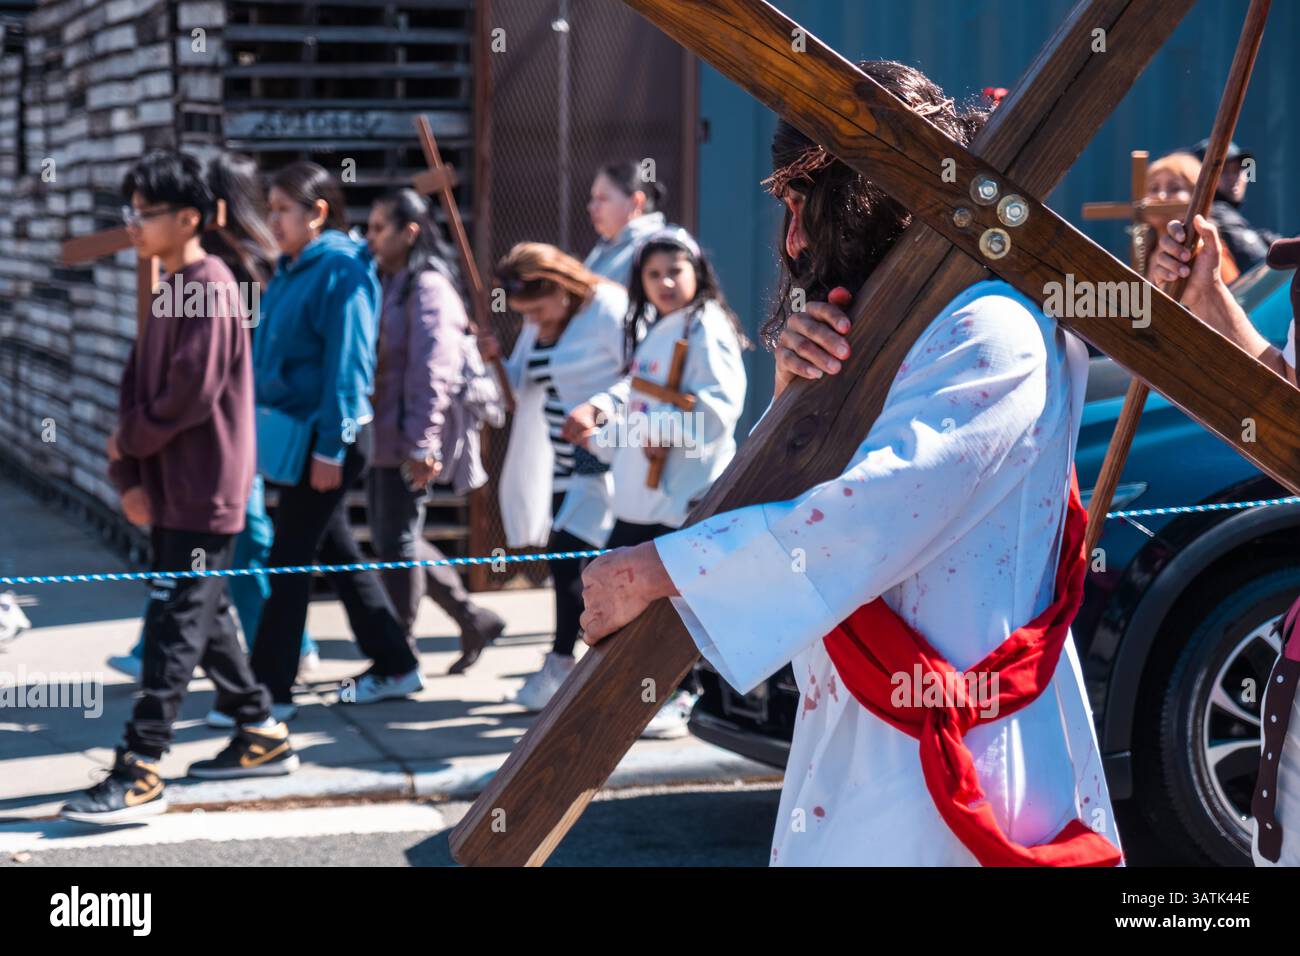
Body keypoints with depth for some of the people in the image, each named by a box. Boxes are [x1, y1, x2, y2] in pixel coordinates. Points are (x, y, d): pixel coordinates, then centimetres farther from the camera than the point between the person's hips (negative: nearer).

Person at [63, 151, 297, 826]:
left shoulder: (209, 289, -14)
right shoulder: (172, 292, 15)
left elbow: (191, 392, -21)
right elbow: (138, 385, 14)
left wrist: (129, 441, -7)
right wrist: (129, 476, 3)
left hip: (202, 494, -9)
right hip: (168, 489, 9)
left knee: (174, 625, -9)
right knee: (203, 617, 15)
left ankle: (140, 774, -10)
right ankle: (262, 735, 26)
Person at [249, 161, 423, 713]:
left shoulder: (342, 270, -15)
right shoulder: (290, 269, 12)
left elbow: (346, 362, -18)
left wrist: (331, 447, -20)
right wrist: (256, 420, 17)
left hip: (323, 437, -9)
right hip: (292, 432, 9)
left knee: (288, 562, -4)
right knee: (335, 552, 15)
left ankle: (271, 688, 4)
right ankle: (394, 667, 25)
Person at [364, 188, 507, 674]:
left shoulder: (428, 288, -13)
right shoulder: (389, 284, 16)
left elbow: (433, 371, -20)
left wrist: (422, 445, -23)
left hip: (406, 440, -10)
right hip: (381, 434, 10)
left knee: (397, 542, -2)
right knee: (389, 539, 13)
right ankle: (473, 618, 23)